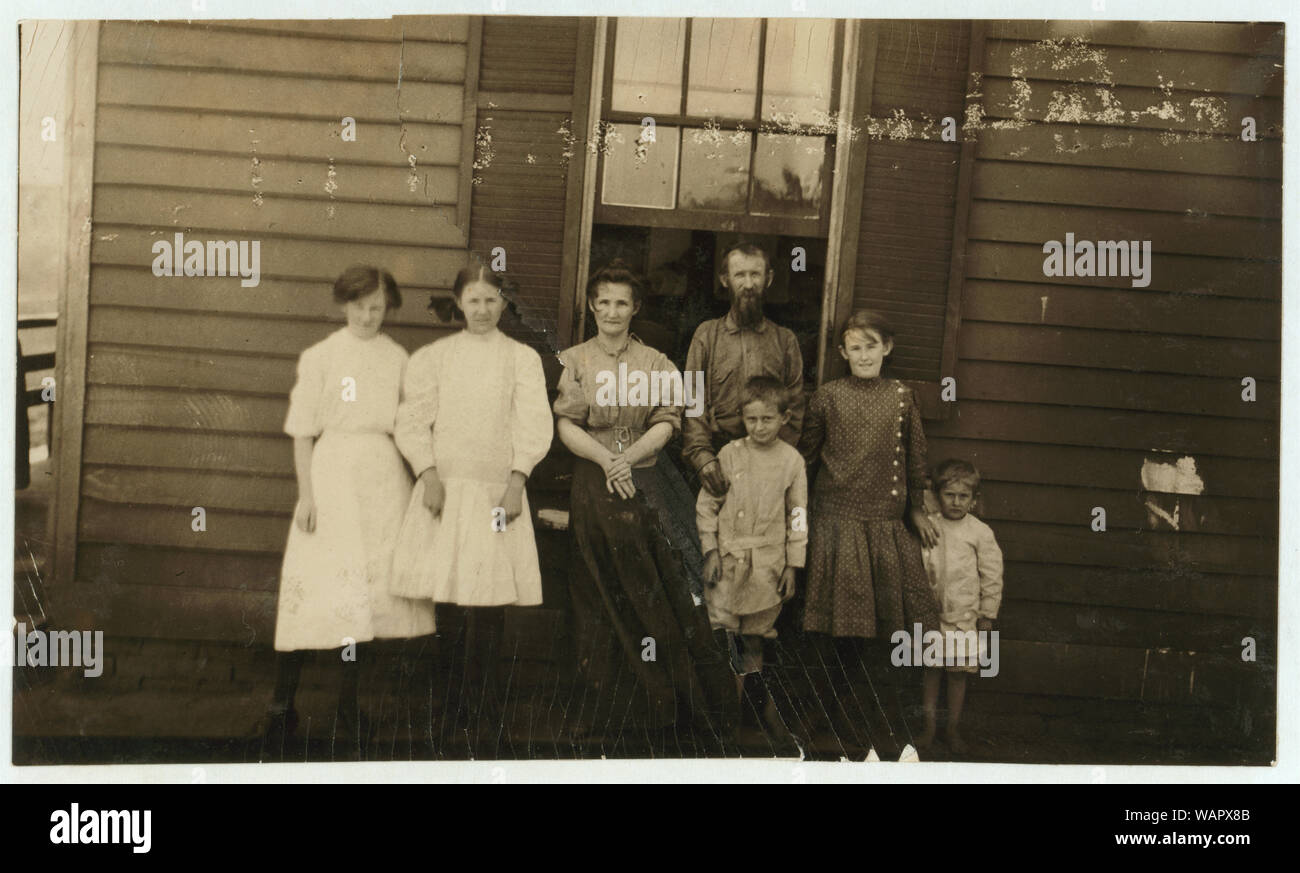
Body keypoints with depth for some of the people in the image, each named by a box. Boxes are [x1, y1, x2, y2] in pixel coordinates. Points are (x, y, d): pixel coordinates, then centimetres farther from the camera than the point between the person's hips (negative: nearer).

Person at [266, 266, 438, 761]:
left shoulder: (398, 359, 8)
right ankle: (282, 706, 5)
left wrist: (418, 483, 2)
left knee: (367, 589, 5)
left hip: (383, 478, 3)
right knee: (318, 586, -5)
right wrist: (305, 494, -5)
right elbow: (303, 431, 2)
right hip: (332, 473, -2)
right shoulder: (320, 356, 2)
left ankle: (348, 700, 18)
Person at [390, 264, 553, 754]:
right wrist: (429, 474, -8)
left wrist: (516, 480, -10)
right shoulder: (434, 357, 11)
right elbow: (413, 420, 5)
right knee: (448, 596, -3)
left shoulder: (523, 359, 9)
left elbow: (534, 424, 1)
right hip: (446, 488, 1)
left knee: (489, 603, -3)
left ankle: (485, 712, 7)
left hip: (498, 490, -1)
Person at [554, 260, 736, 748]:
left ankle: (663, 702, 7)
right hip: (593, 486, 0)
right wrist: (606, 459, -17)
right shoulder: (573, 361, 8)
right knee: (597, 594, 3)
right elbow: (566, 425, -2)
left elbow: (666, 423, -1)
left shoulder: (655, 362, 9)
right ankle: (602, 702, 11)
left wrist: (630, 457, -17)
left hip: (647, 486, 0)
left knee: (661, 594, -2)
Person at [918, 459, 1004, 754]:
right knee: (931, 670, 8)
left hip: (964, 617, -1)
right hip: (931, 613, 1)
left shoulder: (981, 533, -5)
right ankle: (929, 727, 20)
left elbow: (992, 575, 0)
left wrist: (987, 614, 1)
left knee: (958, 673, 7)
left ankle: (954, 728, 21)